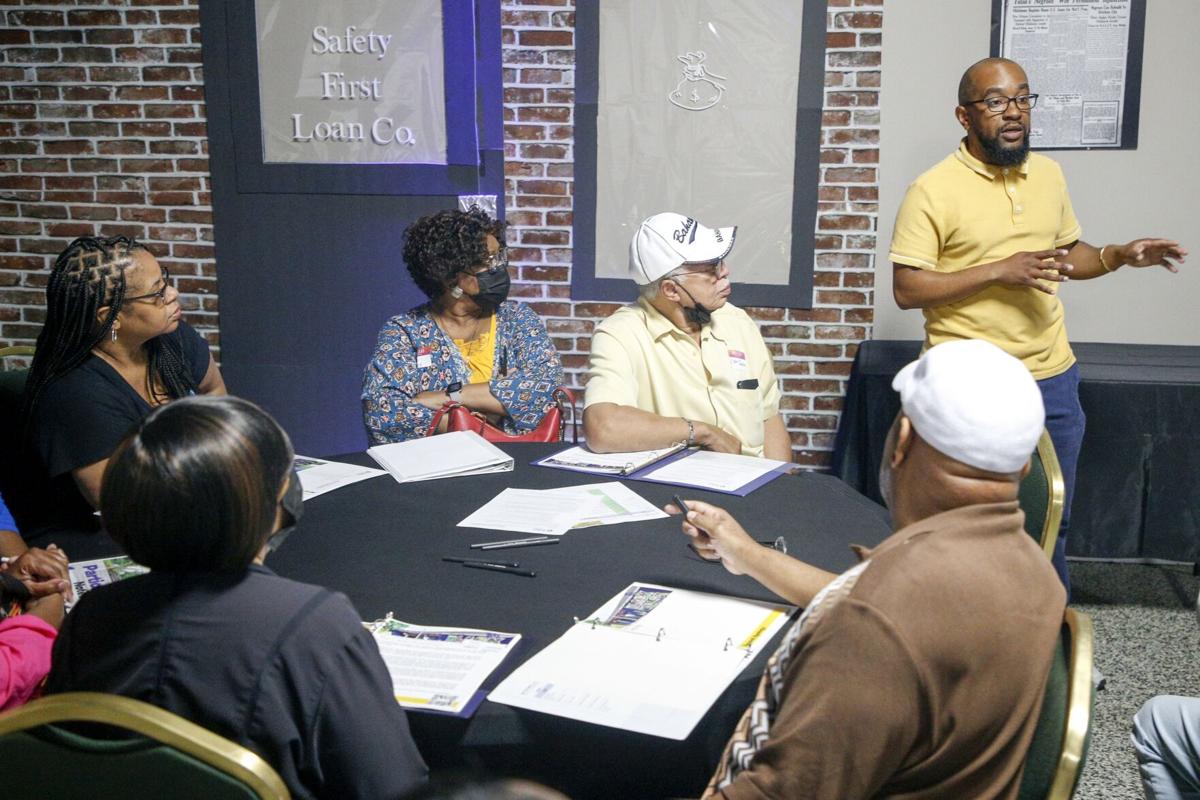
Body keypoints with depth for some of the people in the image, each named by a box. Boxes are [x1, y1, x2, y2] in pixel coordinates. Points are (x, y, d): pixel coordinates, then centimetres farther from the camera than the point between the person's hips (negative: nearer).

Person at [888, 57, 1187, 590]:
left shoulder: (1048, 174, 7)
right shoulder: (933, 191, -12)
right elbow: (906, 289, -16)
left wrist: (1119, 256, -1)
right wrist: (999, 271, -22)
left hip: (1053, 379, 6)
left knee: (1052, 520, 18)